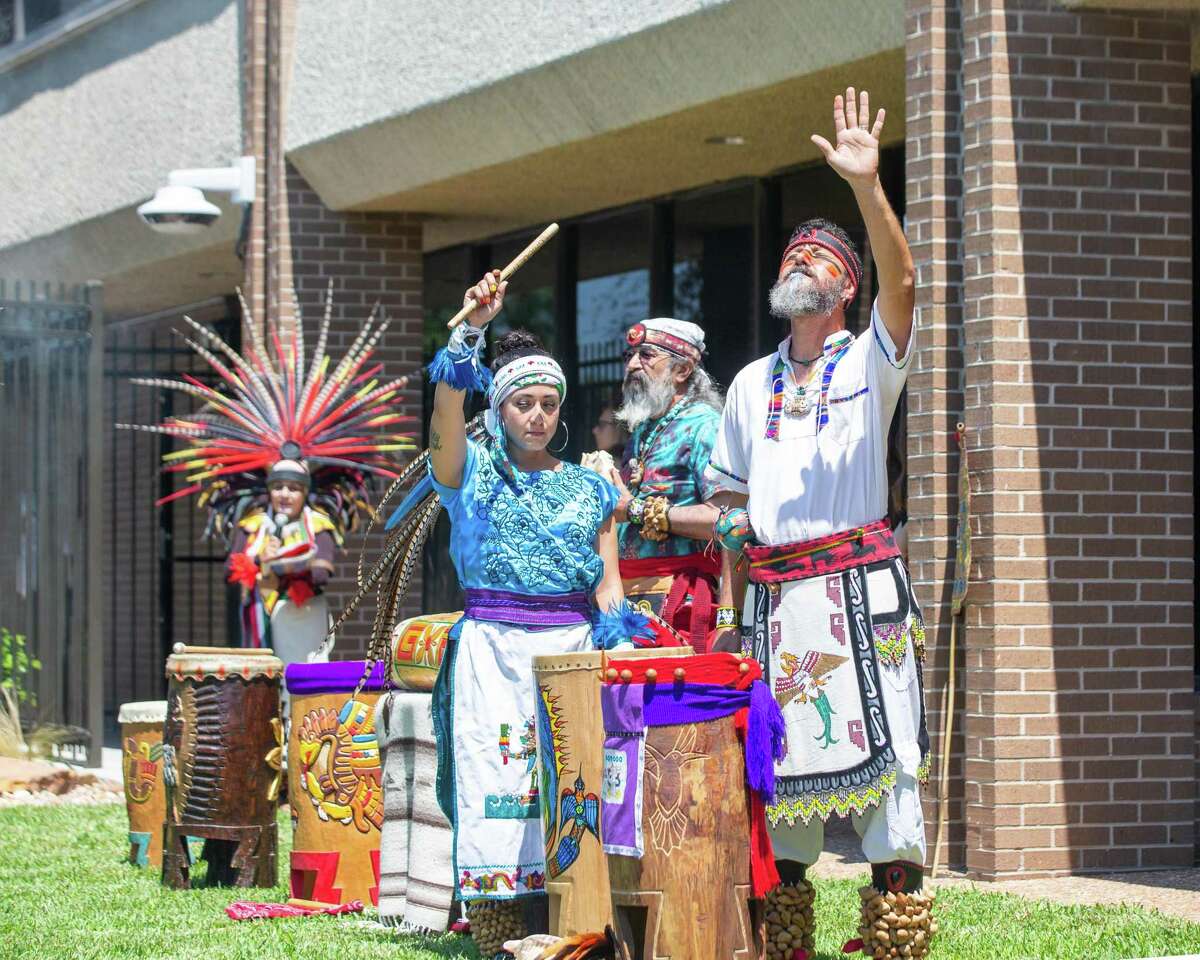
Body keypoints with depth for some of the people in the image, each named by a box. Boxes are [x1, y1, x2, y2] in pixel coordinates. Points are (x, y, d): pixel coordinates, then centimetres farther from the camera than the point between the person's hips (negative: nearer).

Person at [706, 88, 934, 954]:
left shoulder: (871, 361, 4)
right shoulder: (751, 386, 18)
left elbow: (901, 282, -16)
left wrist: (867, 186, -28)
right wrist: (730, 611, 11)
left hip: (858, 584, -4)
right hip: (775, 591, 4)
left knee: (879, 751, -7)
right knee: (777, 755, 4)